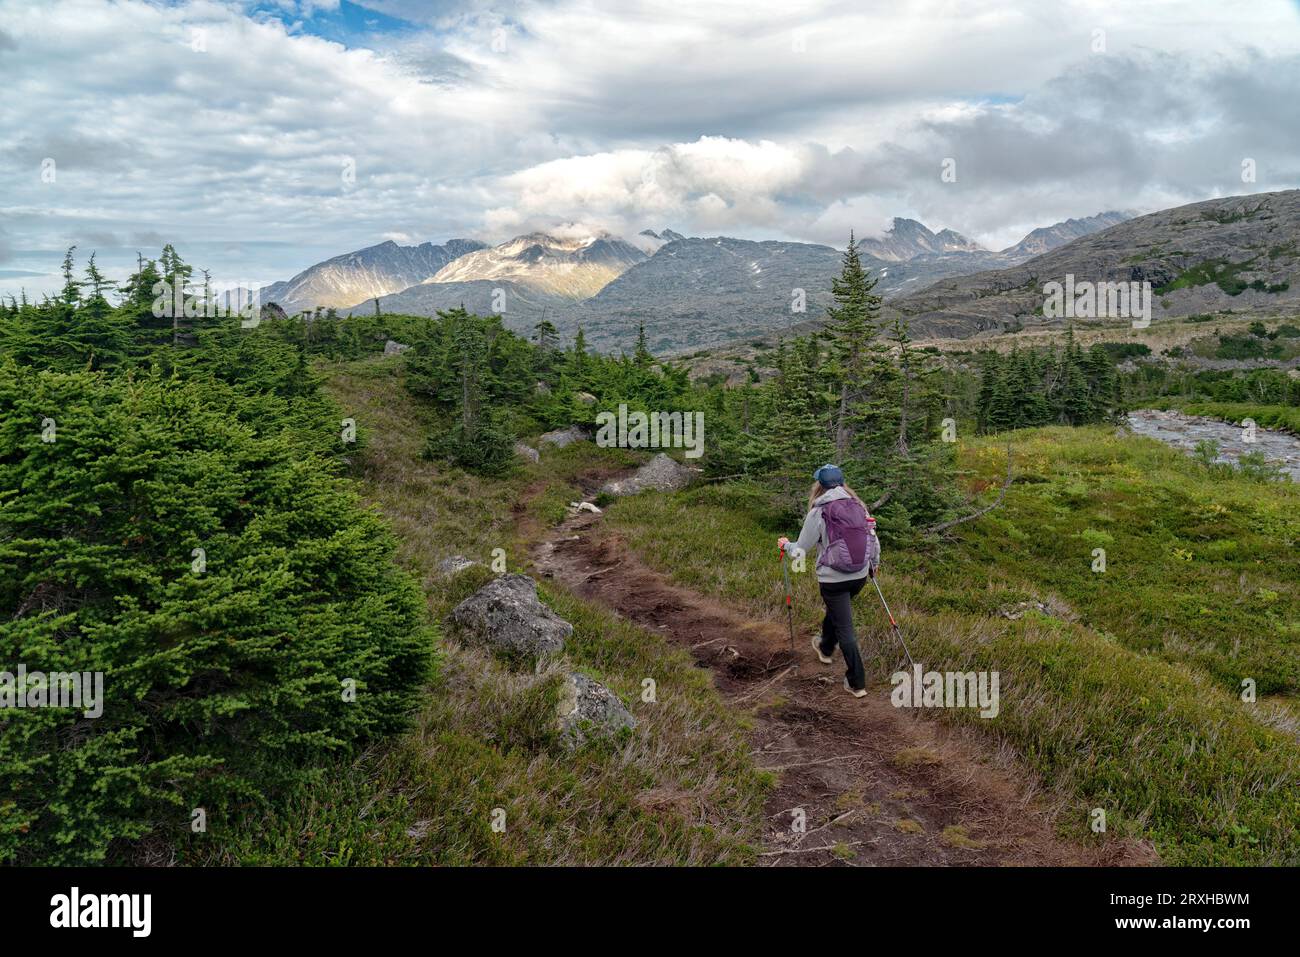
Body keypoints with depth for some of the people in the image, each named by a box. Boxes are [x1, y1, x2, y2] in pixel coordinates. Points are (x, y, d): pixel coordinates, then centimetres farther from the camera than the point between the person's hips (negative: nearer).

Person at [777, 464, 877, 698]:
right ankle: (825, 648, 54)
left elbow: (800, 550, -7)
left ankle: (857, 683, 12)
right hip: (860, 576, 5)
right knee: (835, 611, 31)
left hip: (833, 579, -5)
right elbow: (873, 541, 7)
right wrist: (873, 564, 26)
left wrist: (786, 544, 16)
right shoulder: (858, 507, 0)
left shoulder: (818, 512, -13)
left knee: (844, 628, 6)